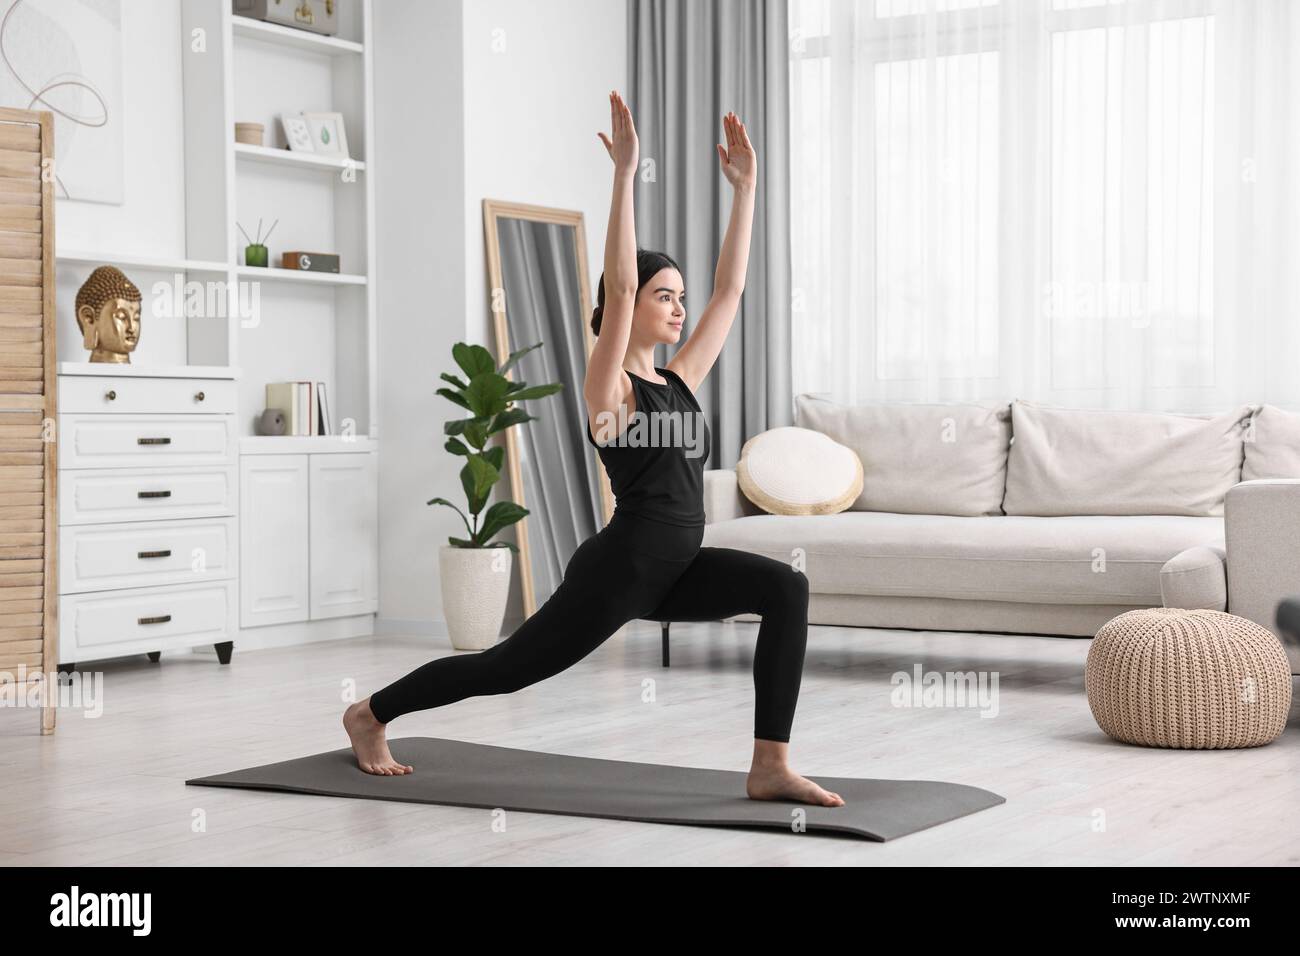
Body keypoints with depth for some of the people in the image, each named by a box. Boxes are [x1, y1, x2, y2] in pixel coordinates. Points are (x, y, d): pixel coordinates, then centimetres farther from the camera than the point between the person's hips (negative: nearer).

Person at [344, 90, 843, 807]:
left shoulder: (679, 380, 11)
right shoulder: (608, 384, -9)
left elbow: (730, 290, 12)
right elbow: (619, 284, -23)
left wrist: (745, 186, 10)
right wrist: (624, 171, -26)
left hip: (676, 568, 7)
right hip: (618, 566, -7)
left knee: (785, 588, -17)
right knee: (509, 666, 8)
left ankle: (770, 766, -17)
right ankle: (369, 712, 32)